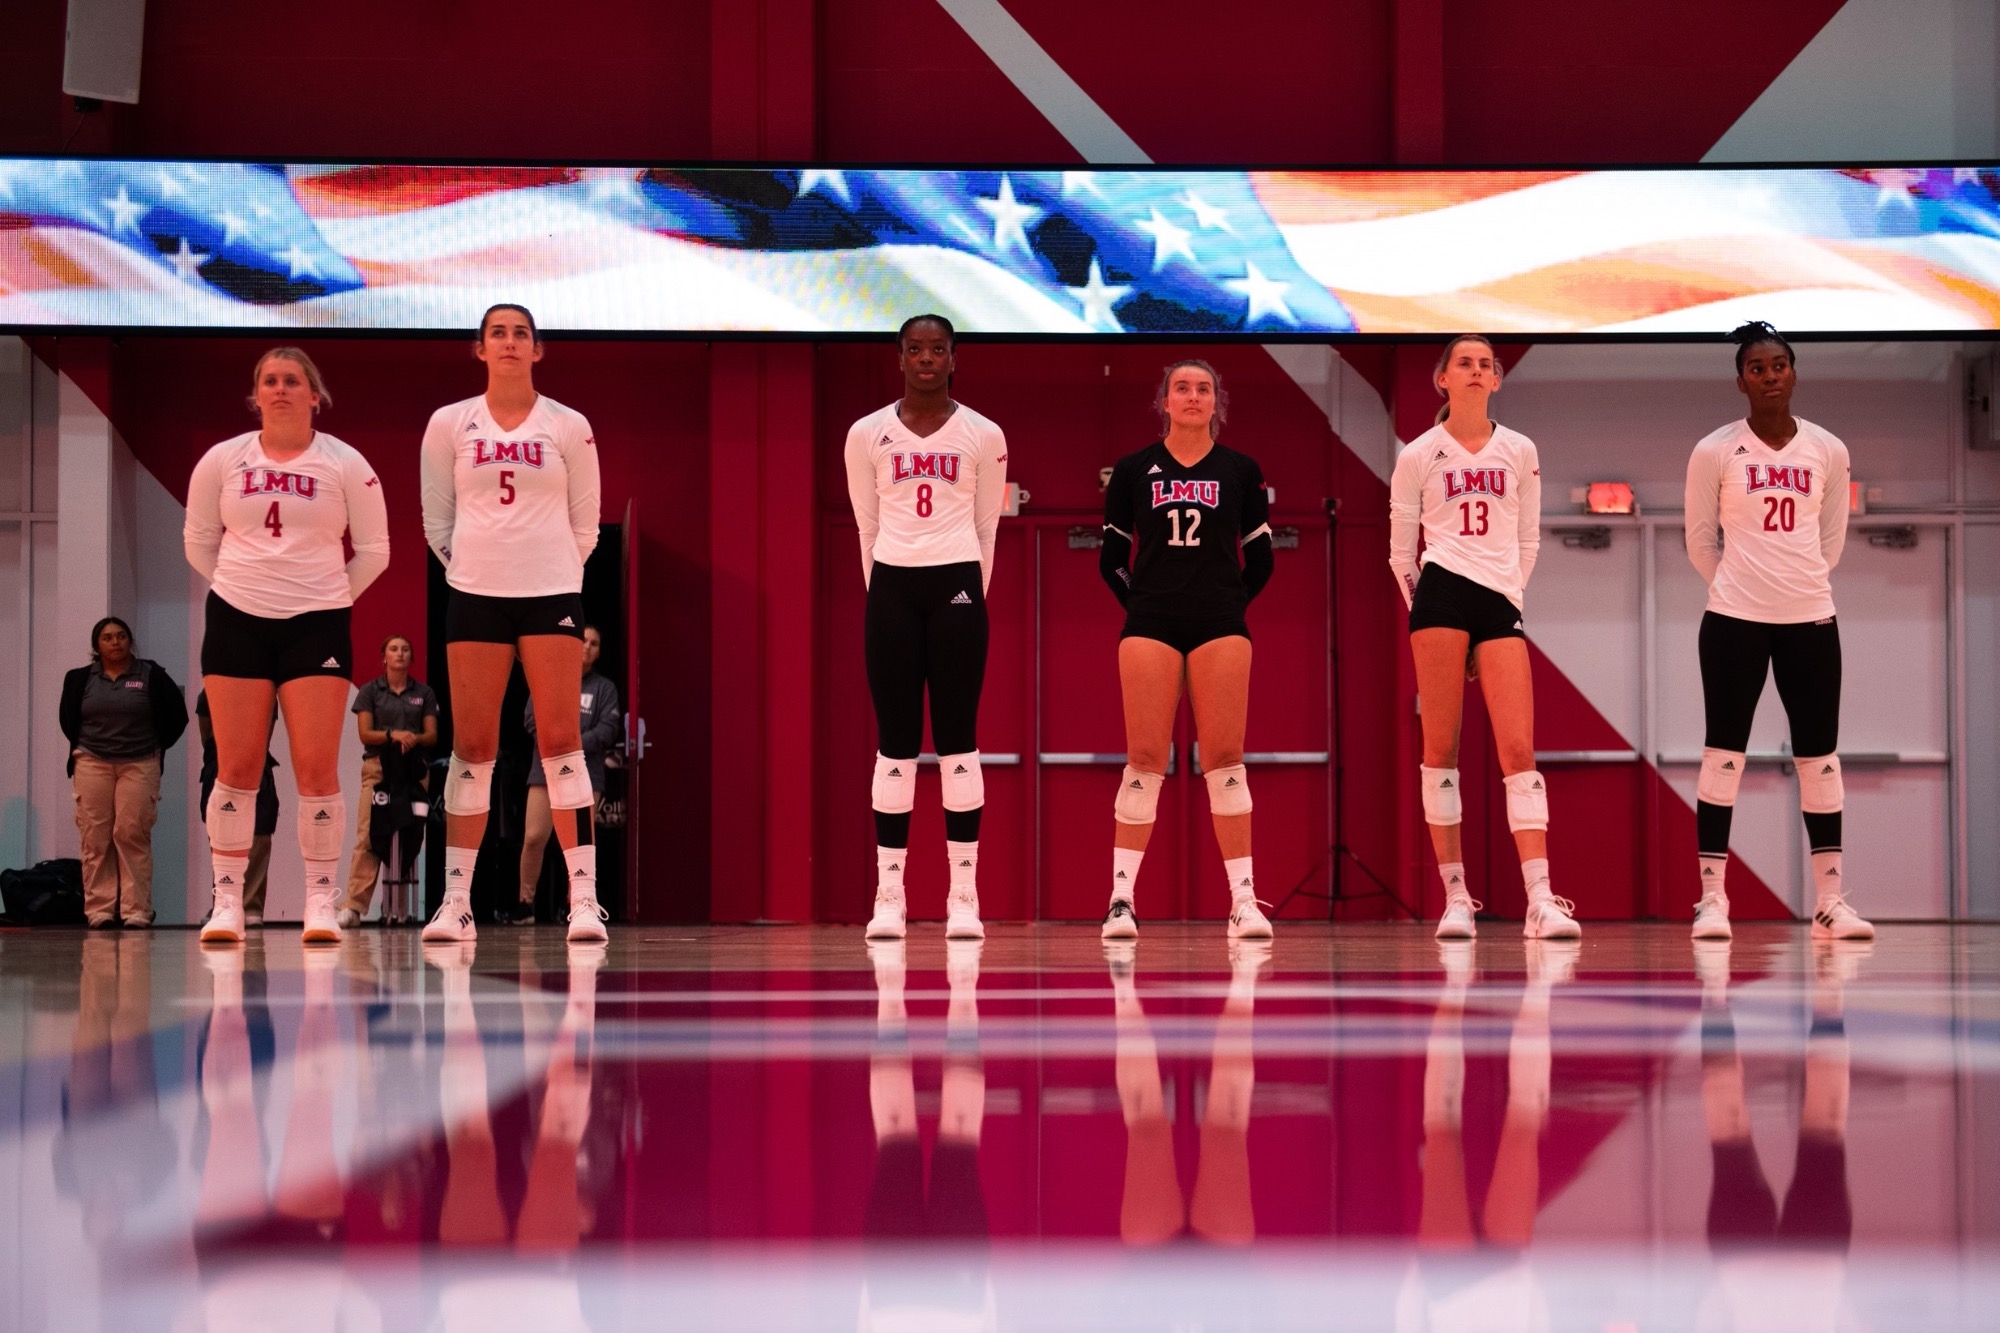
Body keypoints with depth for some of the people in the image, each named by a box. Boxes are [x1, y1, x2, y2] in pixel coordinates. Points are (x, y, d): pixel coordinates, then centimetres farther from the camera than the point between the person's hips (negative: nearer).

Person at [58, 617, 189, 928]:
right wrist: (81, 747, 14)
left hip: (140, 765, -2)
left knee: (132, 834, -9)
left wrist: (157, 747, 9)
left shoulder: (152, 676, 3)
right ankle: (99, 910, -1)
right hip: (92, 764, 2)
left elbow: (176, 715, 9)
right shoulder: (80, 679, 8)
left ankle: (136, 910, -8)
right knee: (95, 838, -3)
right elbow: (67, 718, 21)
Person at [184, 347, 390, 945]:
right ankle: (227, 901, 5)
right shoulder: (222, 460, 4)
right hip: (237, 622, 1)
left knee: (317, 767, -6)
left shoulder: (346, 465, 0)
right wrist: (241, 585, 12)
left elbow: (373, 551, 7)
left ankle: (322, 901, 2)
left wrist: (332, 598, 9)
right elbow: (198, 539, 14)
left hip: (317, 624, -1)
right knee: (237, 766, -1)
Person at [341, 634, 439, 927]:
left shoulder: (424, 693, 13)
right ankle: (354, 906, -18)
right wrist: (392, 734, -16)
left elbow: (432, 735, 9)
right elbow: (365, 733, 1)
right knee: (367, 837, -13)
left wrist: (414, 738, -13)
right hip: (377, 767, -2)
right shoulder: (370, 691, 8)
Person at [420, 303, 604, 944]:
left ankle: (584, 897, -5)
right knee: (472, 746, -1)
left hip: (552, 592, -1)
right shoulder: (450, 424, 6)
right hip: (474, 597, 1)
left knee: (561, 741, -6)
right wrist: (469, 567, 8)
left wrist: (549, 570, 8)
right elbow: (436, 519, 10)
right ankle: (456, 900, 4)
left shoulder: (569, 427, 4)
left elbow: (584, 526, 9)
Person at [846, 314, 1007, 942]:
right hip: (890, 586, 1)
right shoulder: (867, 434, 7)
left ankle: (964, 895, 1)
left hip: (957, 585, -1)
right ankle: (888, 894, 3)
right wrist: (883, 593, 9)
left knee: (958, 740, -2)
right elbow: (867, 526, 12)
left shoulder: (983, 436, 6)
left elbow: (985, 527, 10)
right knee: (894, 742, 0)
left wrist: (971, 595, 8)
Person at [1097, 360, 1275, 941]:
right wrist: (1141, 606, 7)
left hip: (1220, 627, 0)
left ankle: (1244, 899, -3)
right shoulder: (1133, 470, 7)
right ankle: (1121, 898, -2)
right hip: (1150, 626, 0)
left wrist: (1229, 605, 7)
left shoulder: (1241, 470, 7)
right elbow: (1111, 559, 12)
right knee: (1144, 759, -4)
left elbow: (1260, 560, 13)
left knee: (1225, 758, -4)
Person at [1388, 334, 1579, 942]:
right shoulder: (1418, 456, 7)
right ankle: (1455, 895, 0)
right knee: (1440, 745, -4)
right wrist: (1422, 610, 7)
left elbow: (1527, 539, 17)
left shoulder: (1520, 452, 13)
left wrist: (1510, 593, 12)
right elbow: (1400, 550, 10)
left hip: (1502, 602, 2)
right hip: (1441, 593, -1)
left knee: (1518, 748, -7)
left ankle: (1540, 901, -13)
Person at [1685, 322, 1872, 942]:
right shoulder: (1714, 452, -3)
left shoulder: (1828, 451, 4)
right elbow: (1700, 539, 6)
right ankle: (1712, 897, 2)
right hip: (1734, 620, -2)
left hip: (1810, 620, 2)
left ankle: (1830, 901, 9)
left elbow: (1831, 536, 15)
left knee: (1819, 756, 4)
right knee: (1724, 753, -2)